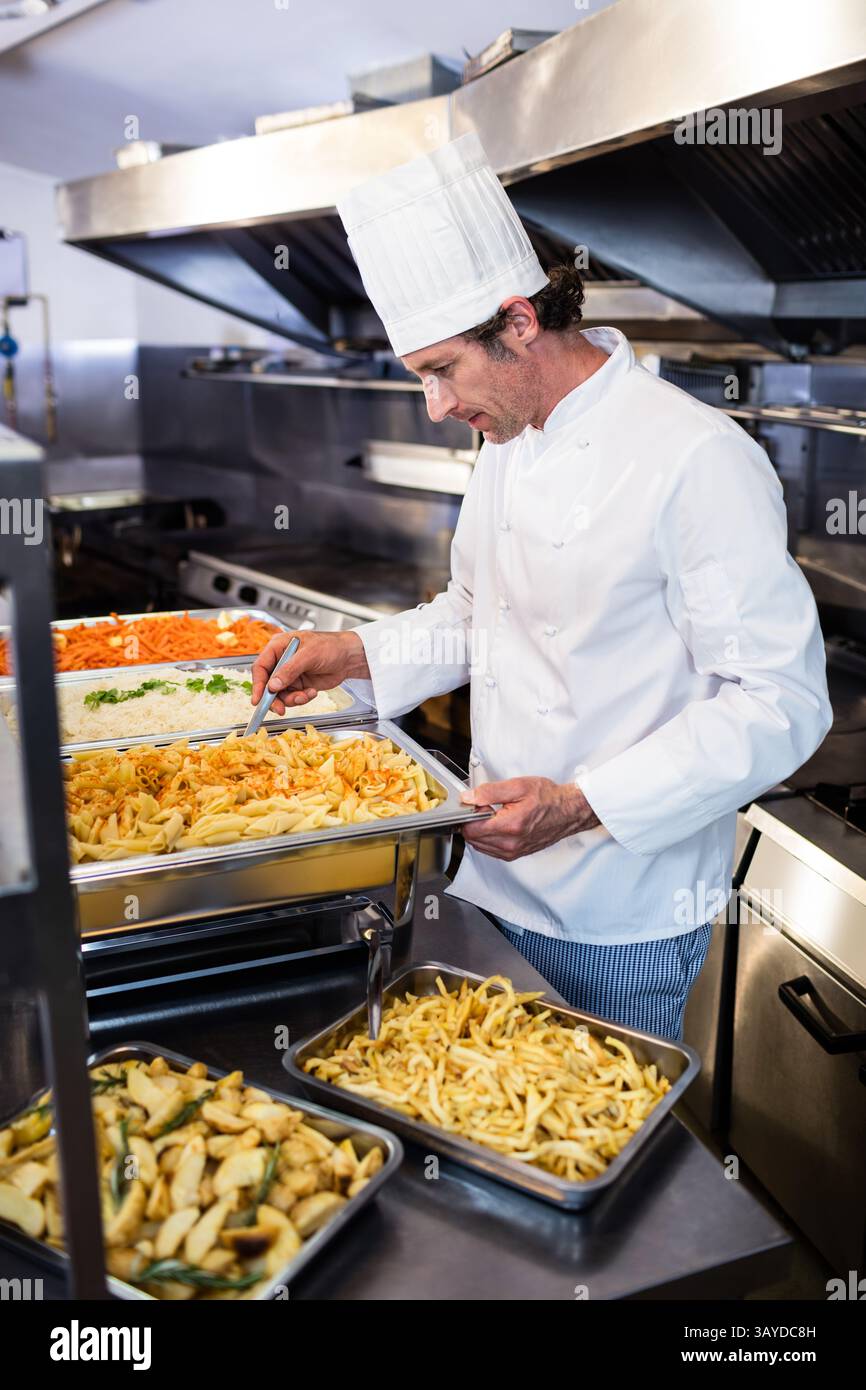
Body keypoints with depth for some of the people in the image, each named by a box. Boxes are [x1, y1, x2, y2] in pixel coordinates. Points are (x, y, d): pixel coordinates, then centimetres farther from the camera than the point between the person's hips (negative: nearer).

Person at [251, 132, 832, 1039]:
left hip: (623, 916, -7)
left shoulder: (698, 460, -21)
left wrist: (582, 805, -28)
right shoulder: (507, 443, 7)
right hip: (495, 882, 7)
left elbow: (781, 701, -21)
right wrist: (357, 654, 4)